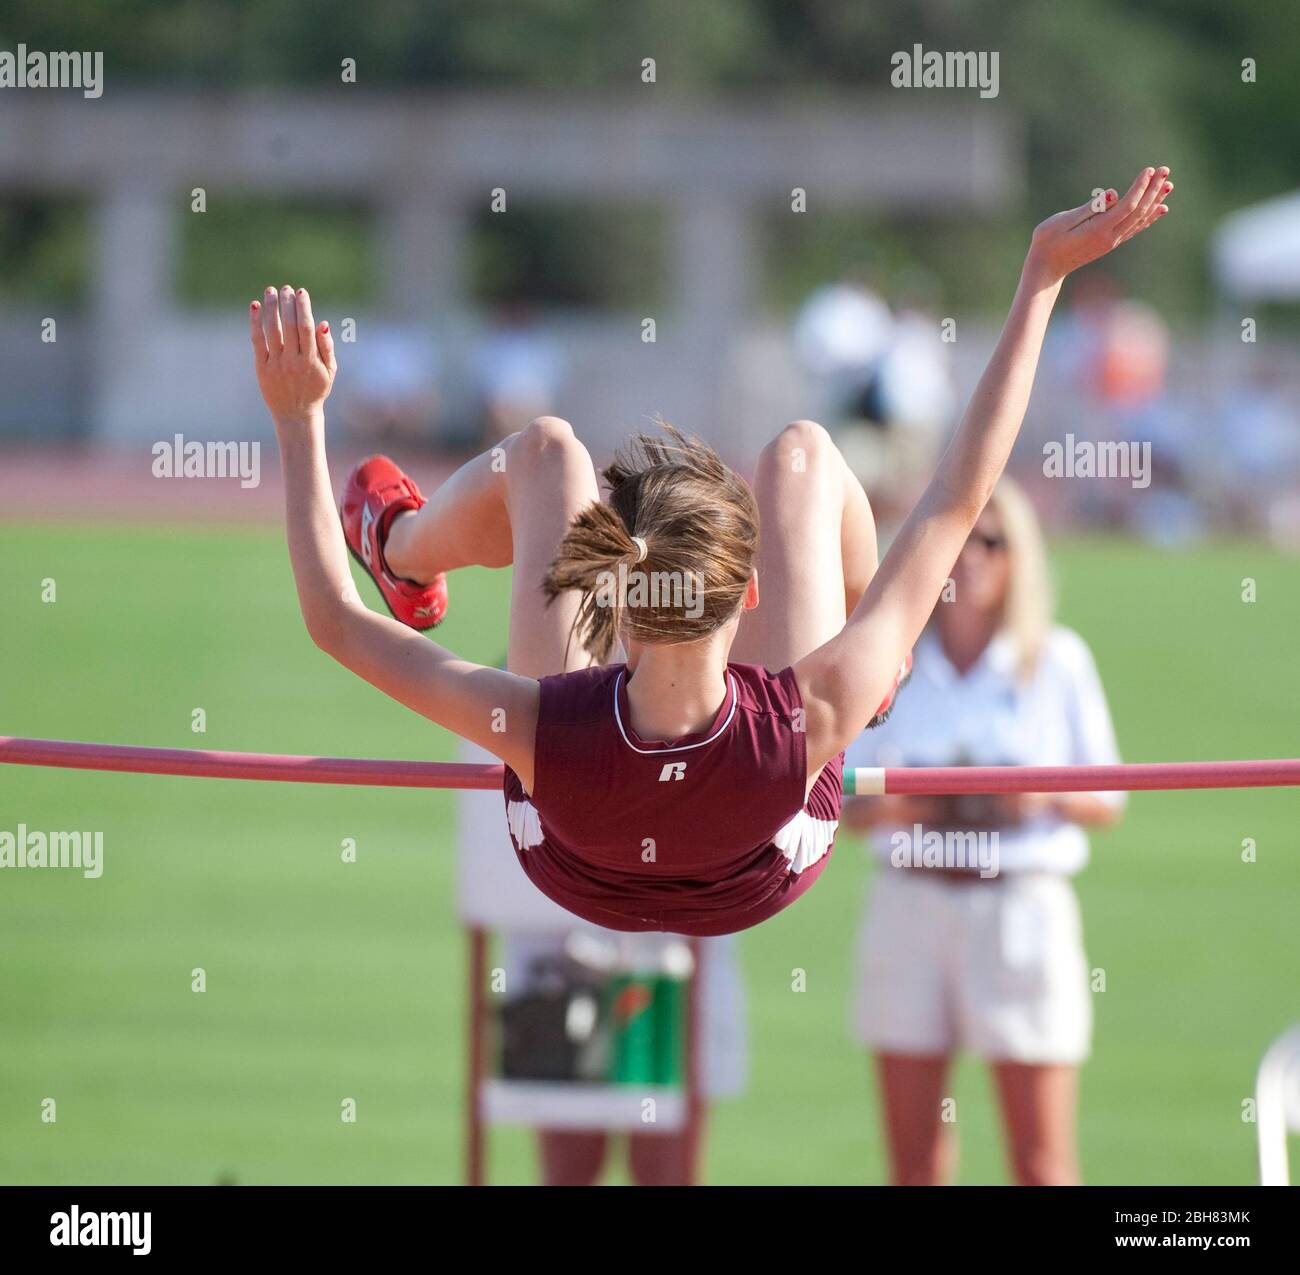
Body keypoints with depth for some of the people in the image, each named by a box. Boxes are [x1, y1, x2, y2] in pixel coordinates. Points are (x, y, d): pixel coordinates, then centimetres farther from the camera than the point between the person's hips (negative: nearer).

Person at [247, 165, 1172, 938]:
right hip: (761, 888, 0)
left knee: (546, 451, 11)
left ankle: (405, 554, 46)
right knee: (802, 453, 7)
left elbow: (333, 618, -30)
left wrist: (298, 420, -24)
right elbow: (960, 498, -36)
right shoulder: (811, 719, -45)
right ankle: (883, 681, 38)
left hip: (576, 879, 1)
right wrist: (1043, 280, -31)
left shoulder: (535, 731, -46)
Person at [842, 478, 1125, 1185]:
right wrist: (895, 808, -12)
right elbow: (848, 804, 10)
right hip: (909, 905, 2)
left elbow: (1105, 801, 6)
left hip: (1021, 906, -2)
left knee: (1041, 1160, -3)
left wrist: (1046, 799, -15)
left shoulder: (1059, 661, 3)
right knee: (913, 1156, 4)